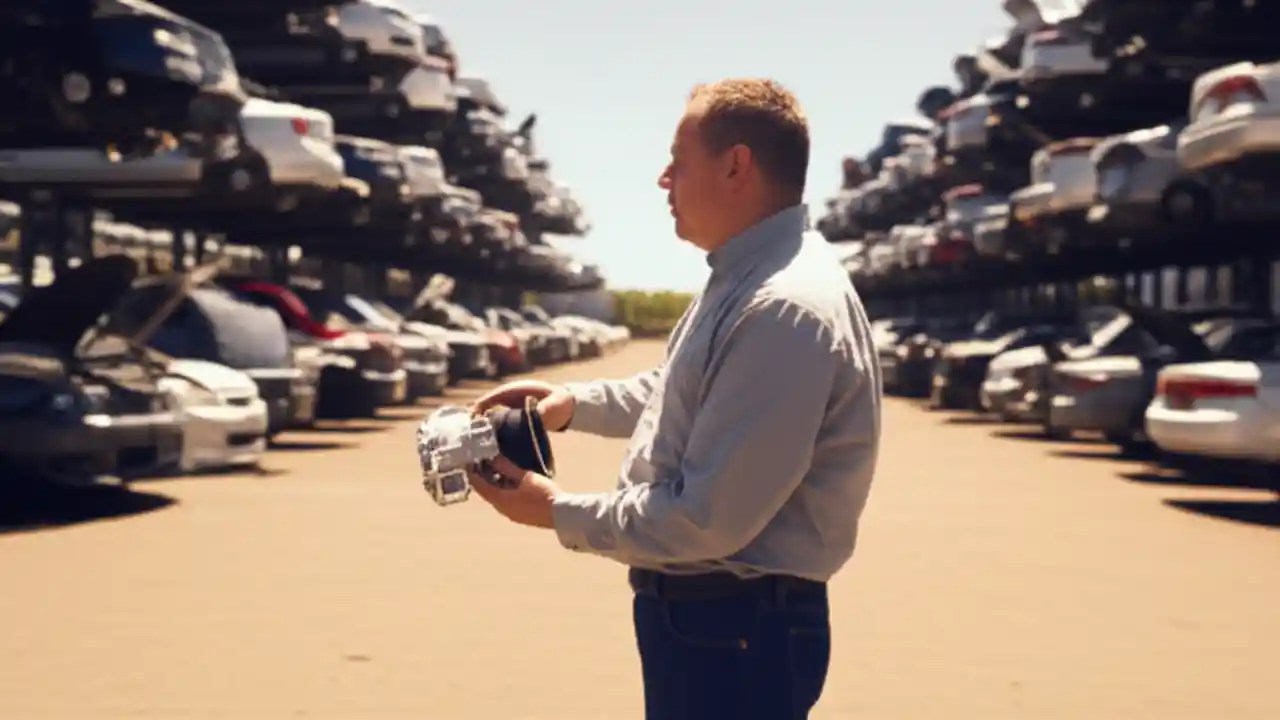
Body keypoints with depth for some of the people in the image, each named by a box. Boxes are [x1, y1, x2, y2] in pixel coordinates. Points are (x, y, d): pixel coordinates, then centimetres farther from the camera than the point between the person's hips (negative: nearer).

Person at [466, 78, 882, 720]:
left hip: (735, 631, -10)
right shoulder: (746, 279, 9)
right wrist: (574, 402, 12)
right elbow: (677, 394, 27)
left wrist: (558, 513, -14)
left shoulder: (786, 311, -26)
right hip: (697, 613, 10)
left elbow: (708, 519, -27)